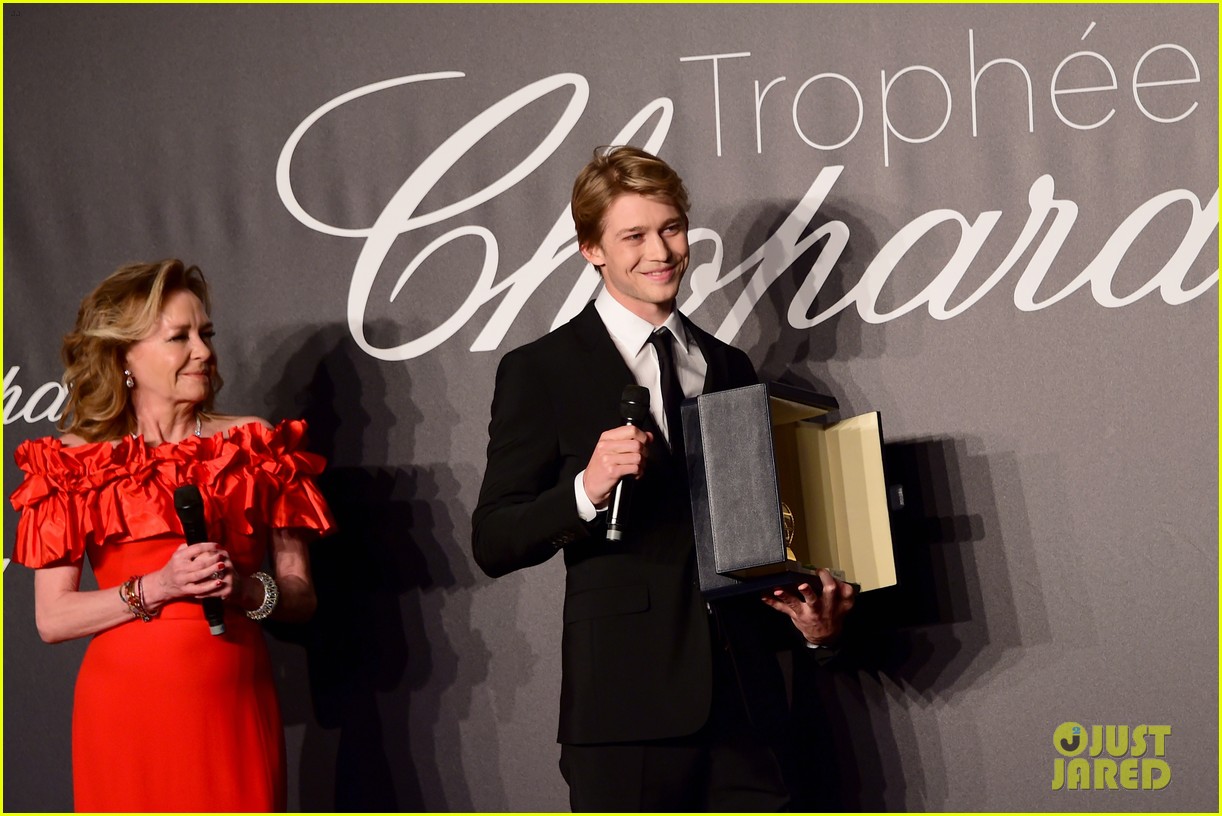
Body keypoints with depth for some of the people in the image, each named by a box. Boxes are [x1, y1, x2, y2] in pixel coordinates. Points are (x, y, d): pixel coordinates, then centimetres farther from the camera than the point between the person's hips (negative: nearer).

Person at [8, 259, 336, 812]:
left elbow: (300, 595, 7)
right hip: (126, 714, -1)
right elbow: (51, 619, -3)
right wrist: (155, 589, -15)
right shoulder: (77, 461, 3)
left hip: (234, 705, 1)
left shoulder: (254, 447, 8)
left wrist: (243, 588, -13)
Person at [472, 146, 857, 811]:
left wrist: (809, 614, 6)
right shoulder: (540, 373, 2)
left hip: (741, 700, 5)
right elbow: (493, 543, -5)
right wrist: (586, 489, -22)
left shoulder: (729, 368, 18)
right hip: (625, 701, -4)